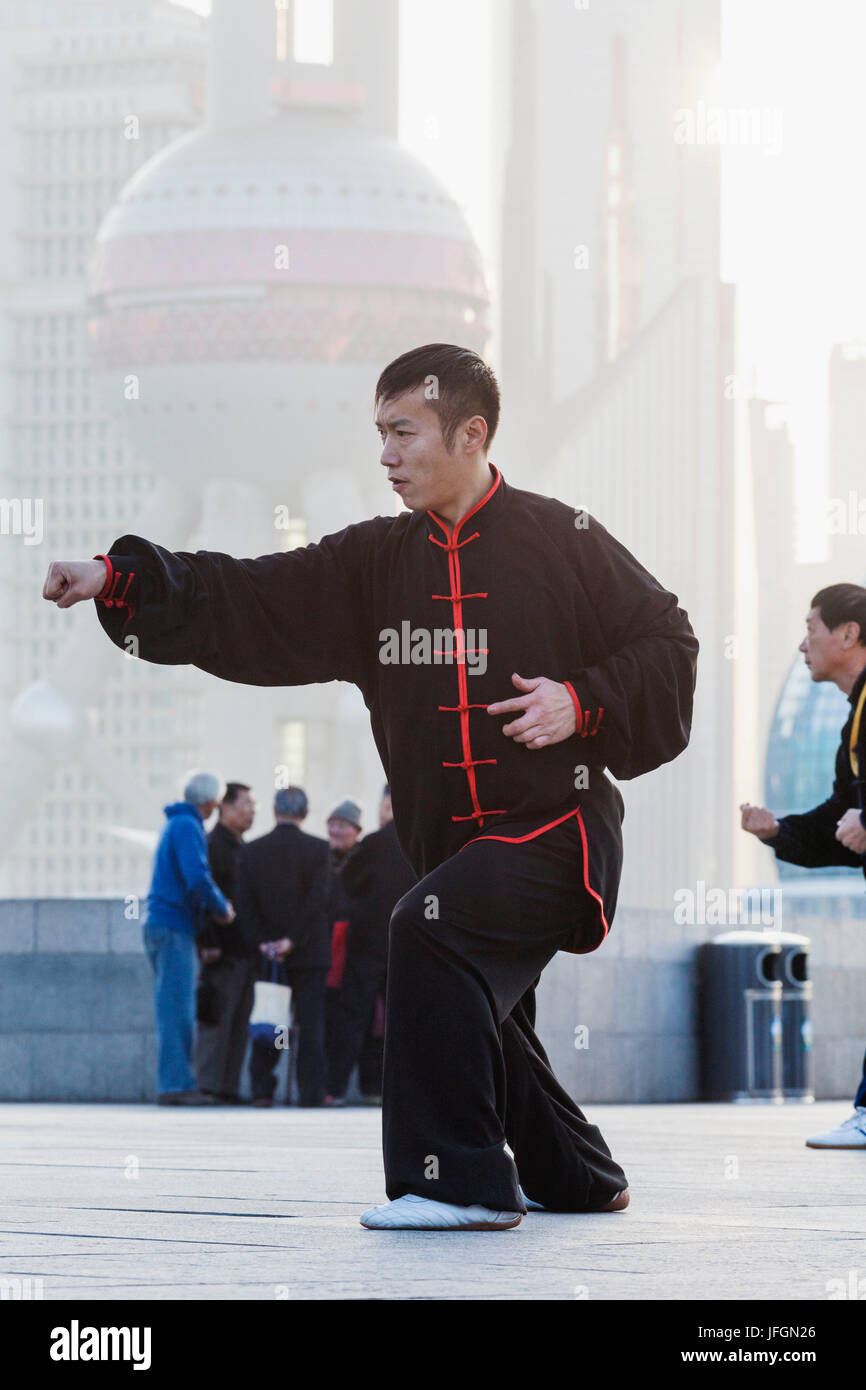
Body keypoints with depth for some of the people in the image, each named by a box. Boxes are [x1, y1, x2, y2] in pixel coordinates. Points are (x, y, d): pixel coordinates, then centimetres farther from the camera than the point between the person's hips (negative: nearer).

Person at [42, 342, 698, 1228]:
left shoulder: (560, 541, -6)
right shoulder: (378, 560, 8)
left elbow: (668, 644, -2)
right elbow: (251, 603, 0)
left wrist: (583, 704, -17)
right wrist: (118, 581, -10)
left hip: (556, 831, -7)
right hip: (452, 845, 7)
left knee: (430, 929, -29)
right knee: (470, 1023, 17)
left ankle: (458, 1181, -25)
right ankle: (578, 1179, 44)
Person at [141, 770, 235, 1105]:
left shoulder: (175, 824, 19)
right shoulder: (187, 826, -11)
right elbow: (197, 877, -22)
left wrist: (218, 903, 13)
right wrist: (222, 909, -7)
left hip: (162, 925, 10)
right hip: (174, 927, -10)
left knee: (176, 1010, 11)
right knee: (176, 1008, -10)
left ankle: (178, 1083, 12)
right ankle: (175, 1085, -12)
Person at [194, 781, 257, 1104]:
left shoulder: (243, 849, 21)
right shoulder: (212, 845, -8)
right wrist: (209, 944, -21)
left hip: (244, 952, 9)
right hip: (223, 953, -9)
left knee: (238, 1024, 8)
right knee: (216, 1019, -10)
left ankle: (229, 1086, 10)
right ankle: (208, 1086, -9)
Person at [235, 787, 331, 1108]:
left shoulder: (251, 851, 2)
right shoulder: (318, 849, -5)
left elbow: (245, 904, -3)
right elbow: (318, 900, -14)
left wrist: (262, 943, -6)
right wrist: (293, 940, -14)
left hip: (268, 953, 2)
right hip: (310, 953, -2)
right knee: (310, 1025, 2)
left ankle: (262, 1089, 2)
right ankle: (311, 1091, -1)